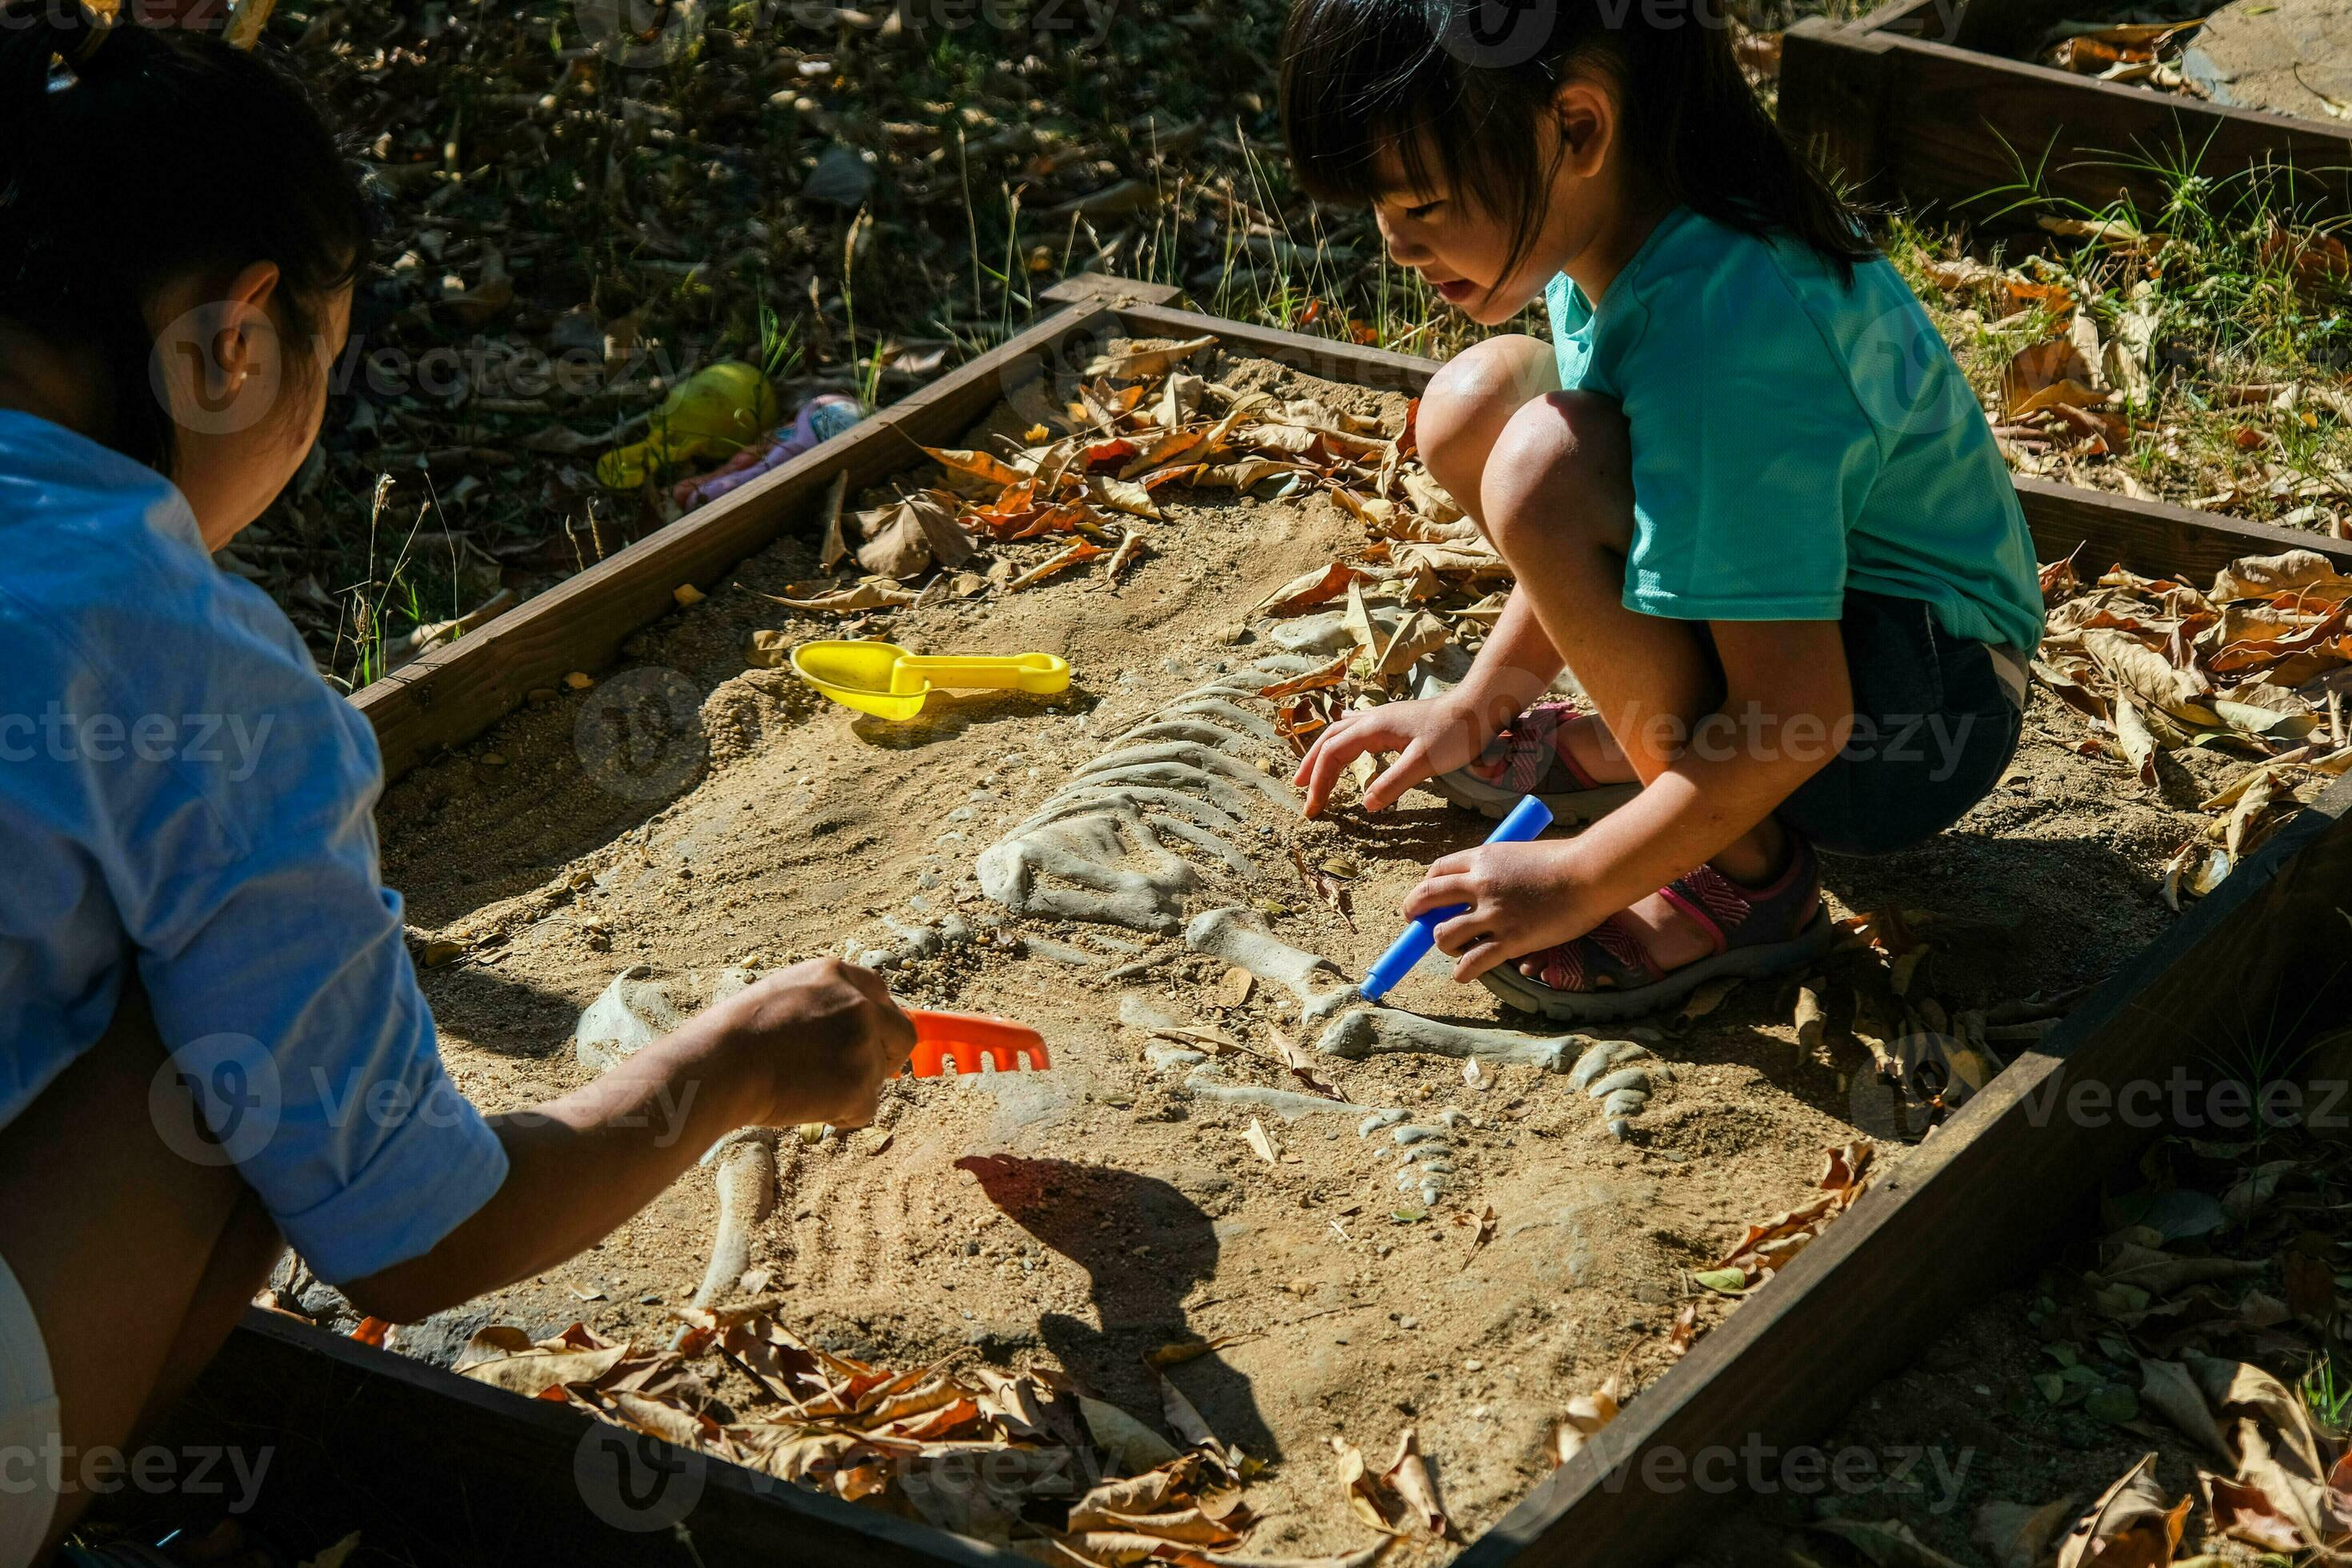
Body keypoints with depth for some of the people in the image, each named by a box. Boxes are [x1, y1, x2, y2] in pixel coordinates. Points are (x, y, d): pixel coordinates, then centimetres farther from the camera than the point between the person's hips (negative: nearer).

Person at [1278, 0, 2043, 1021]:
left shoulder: (1722, 333, -33)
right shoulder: (1626, 220, -6)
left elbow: (1795, 721, -31)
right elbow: (1602, 540, 13)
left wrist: (1577, 882, -21)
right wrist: (1474, 706, 12)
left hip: (1923, 712, -9)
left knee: (1544, 464, -29)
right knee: (1474, 401, 0)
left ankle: (1744, 878, -13)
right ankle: (1650, 745, 12)